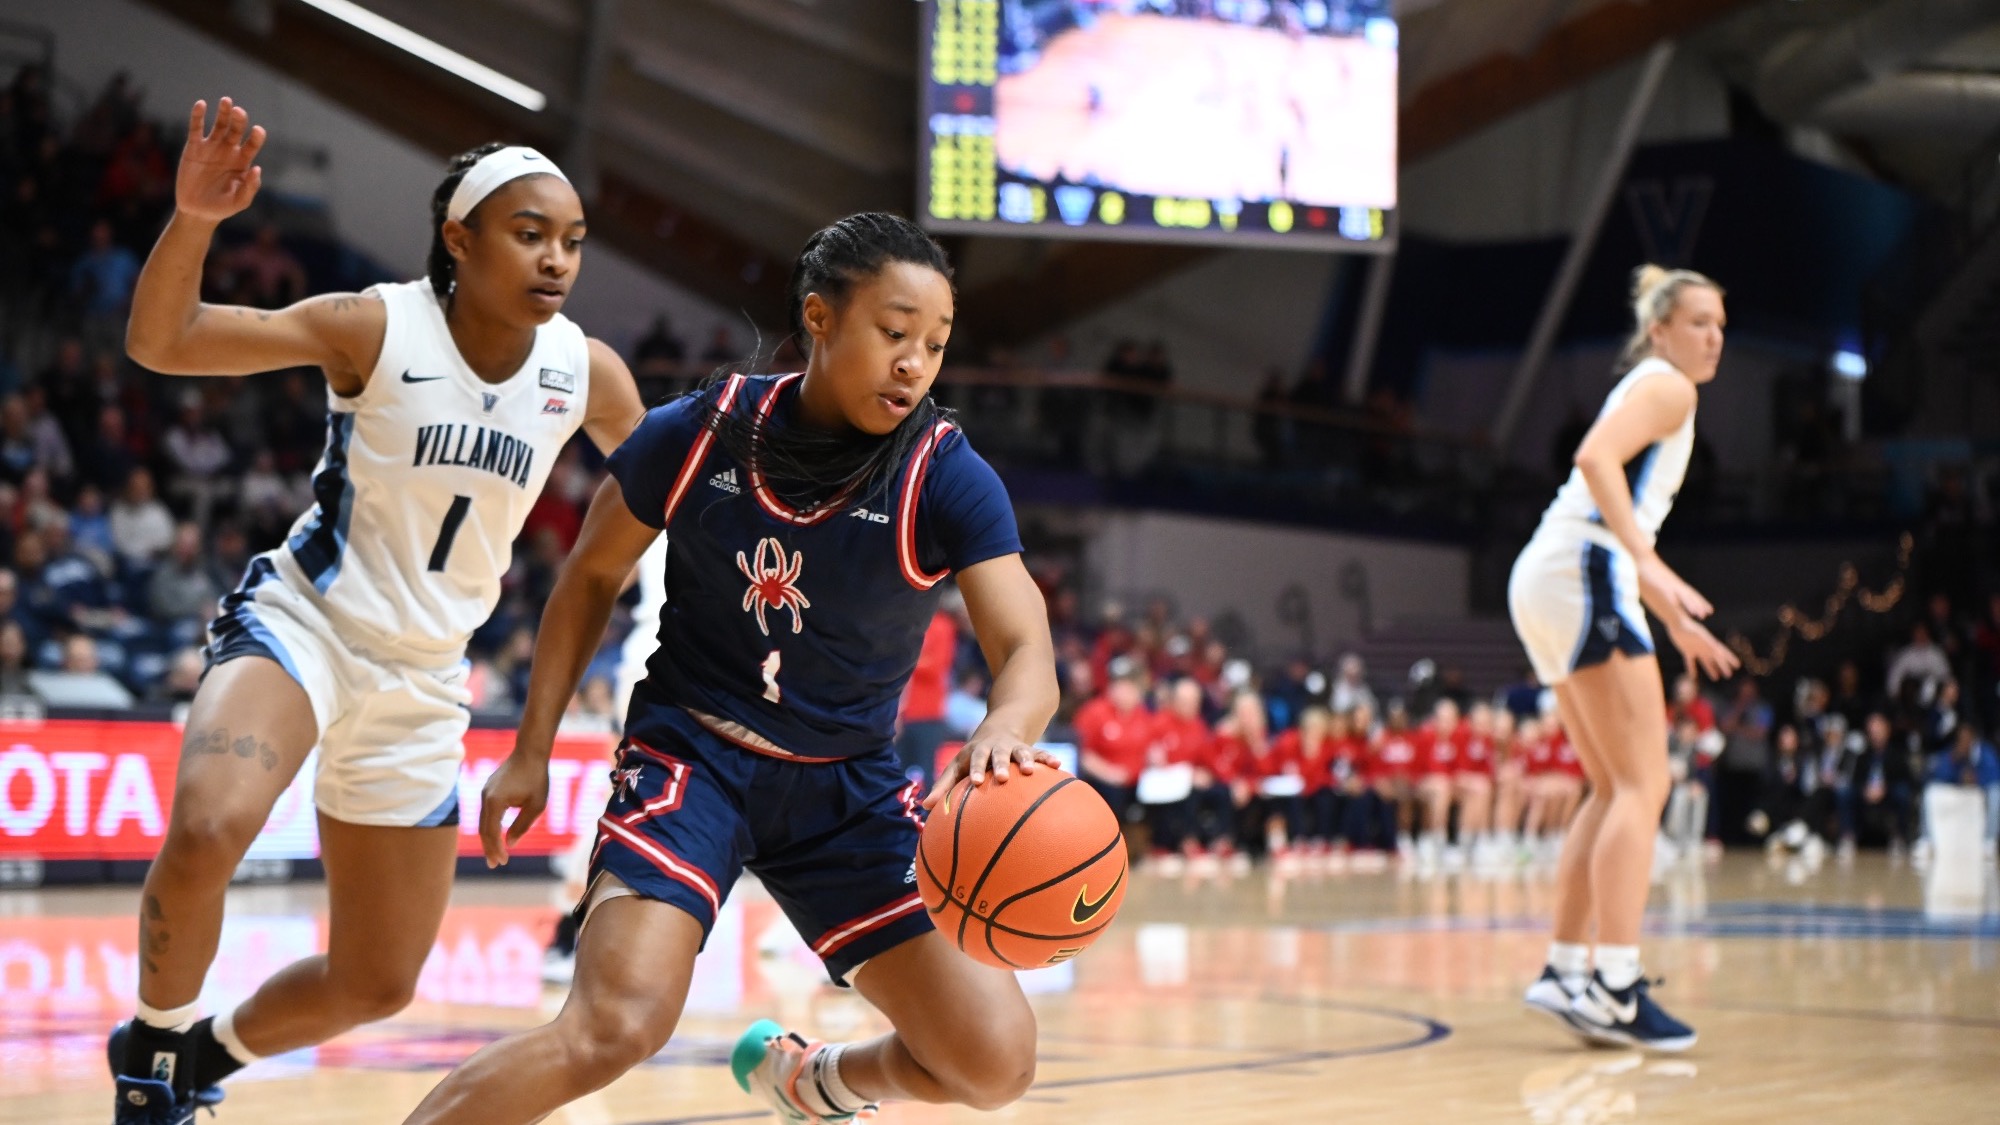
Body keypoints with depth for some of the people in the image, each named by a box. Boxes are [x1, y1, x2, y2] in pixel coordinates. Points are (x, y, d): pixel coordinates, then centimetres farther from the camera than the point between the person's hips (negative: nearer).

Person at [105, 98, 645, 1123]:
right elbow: (159, 343, -21)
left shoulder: (587, 374, -5)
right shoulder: (378, 327, -17)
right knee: (208, 826, -36)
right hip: (300, 621, -5)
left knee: (379, 983, 10)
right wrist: (195, 218, -38)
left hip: (422, 681, 5)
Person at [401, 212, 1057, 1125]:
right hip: (692, 753, -2)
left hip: (850, 785, 2)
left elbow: (1028, 651, -21)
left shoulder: (947, 479, -11)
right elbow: (593, 577, 6)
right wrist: (531, 751, 4)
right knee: (617, 1024, -27)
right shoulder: (700, 433, -9)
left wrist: (1003, 730, -45)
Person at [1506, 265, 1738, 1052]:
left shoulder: (1647, 392, 28)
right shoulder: (1665, 385, -1)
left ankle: (1565, 970, 11)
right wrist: (1651, 566, -28)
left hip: (1546, 579, 10)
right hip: (1583, 576, -10)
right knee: (1644, 785, -13)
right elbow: (1595, 457, -21)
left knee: (1615, 790, 13)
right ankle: (1614, 986, -20)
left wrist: (1677, 622, 34)